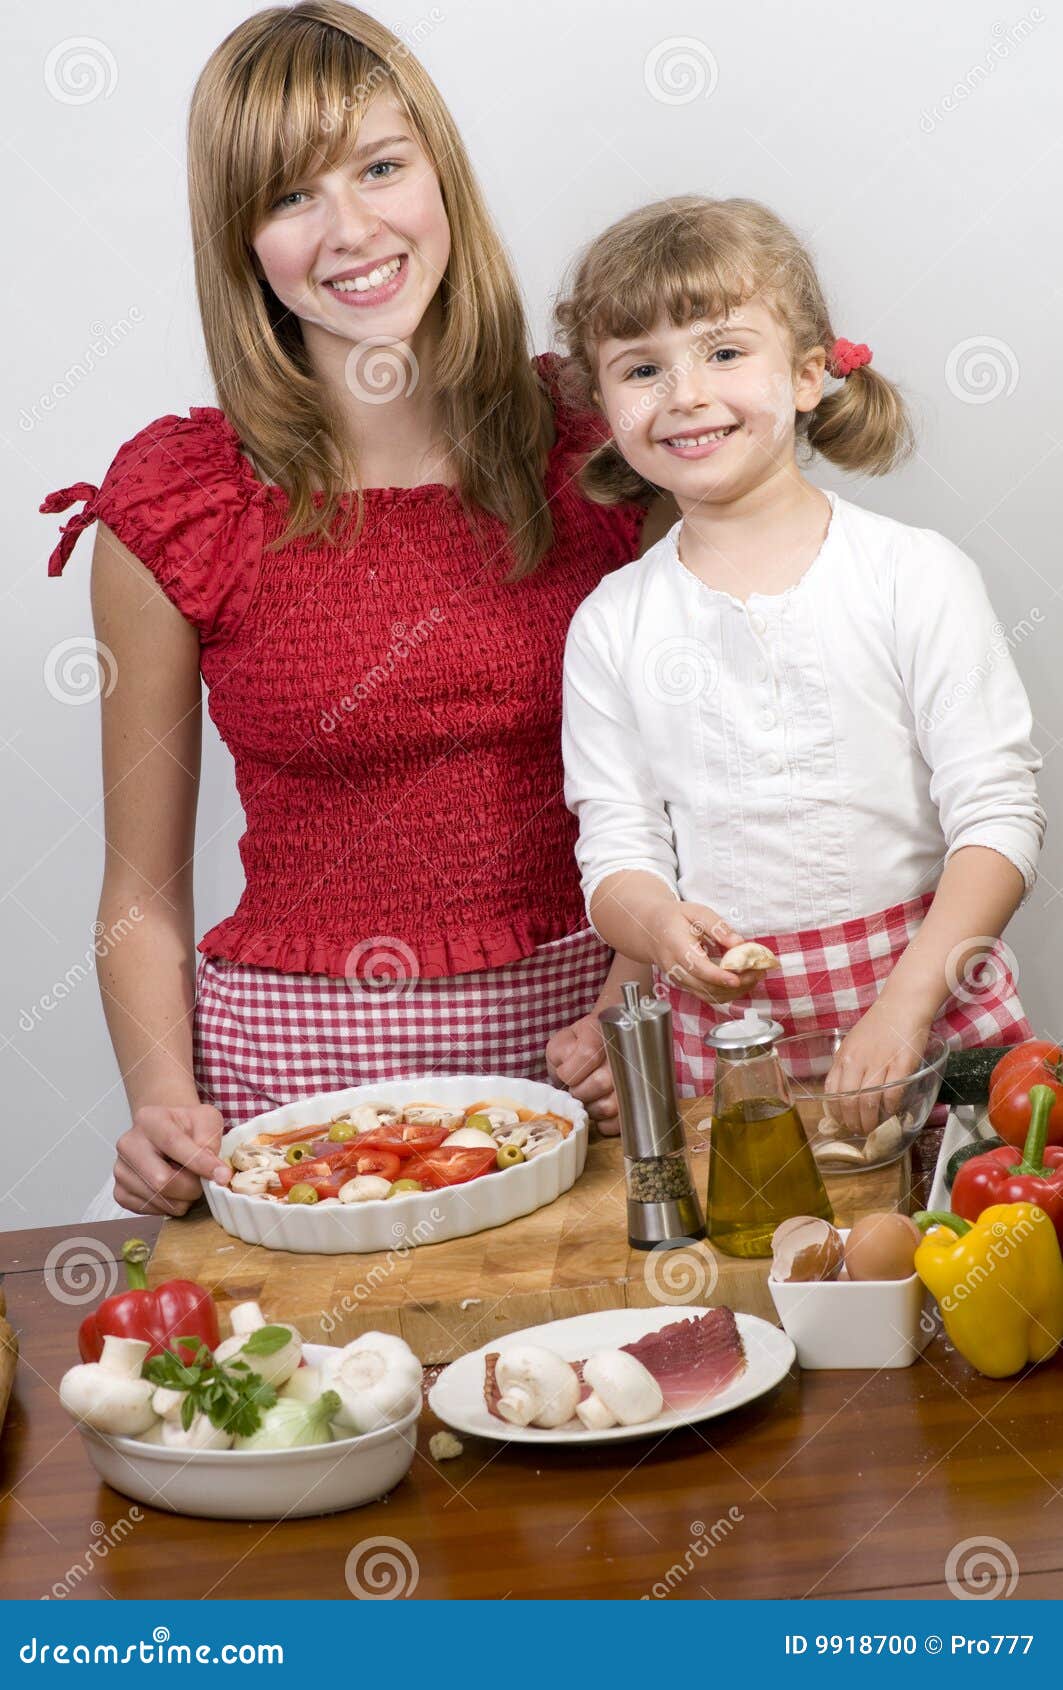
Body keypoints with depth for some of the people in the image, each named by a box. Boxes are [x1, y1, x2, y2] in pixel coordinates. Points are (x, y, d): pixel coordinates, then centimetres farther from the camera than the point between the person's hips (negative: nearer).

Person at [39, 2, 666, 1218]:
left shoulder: (595, 443, 2)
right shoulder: (170, 507, -3)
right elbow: (143, 886, 3)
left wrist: (637, 1013, -7)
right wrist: (162, 1098, -13)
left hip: (571, 1040, 1)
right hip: (297, 1058, -1)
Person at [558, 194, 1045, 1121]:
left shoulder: (916, 575, -3)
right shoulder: (613, 625, 5)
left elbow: (1000, 811, -6)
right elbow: (617, 849, 4)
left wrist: (905, 1002, -18)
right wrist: (659, 923, -20)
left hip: (928, 990, -1)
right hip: (723, 1026, 2)